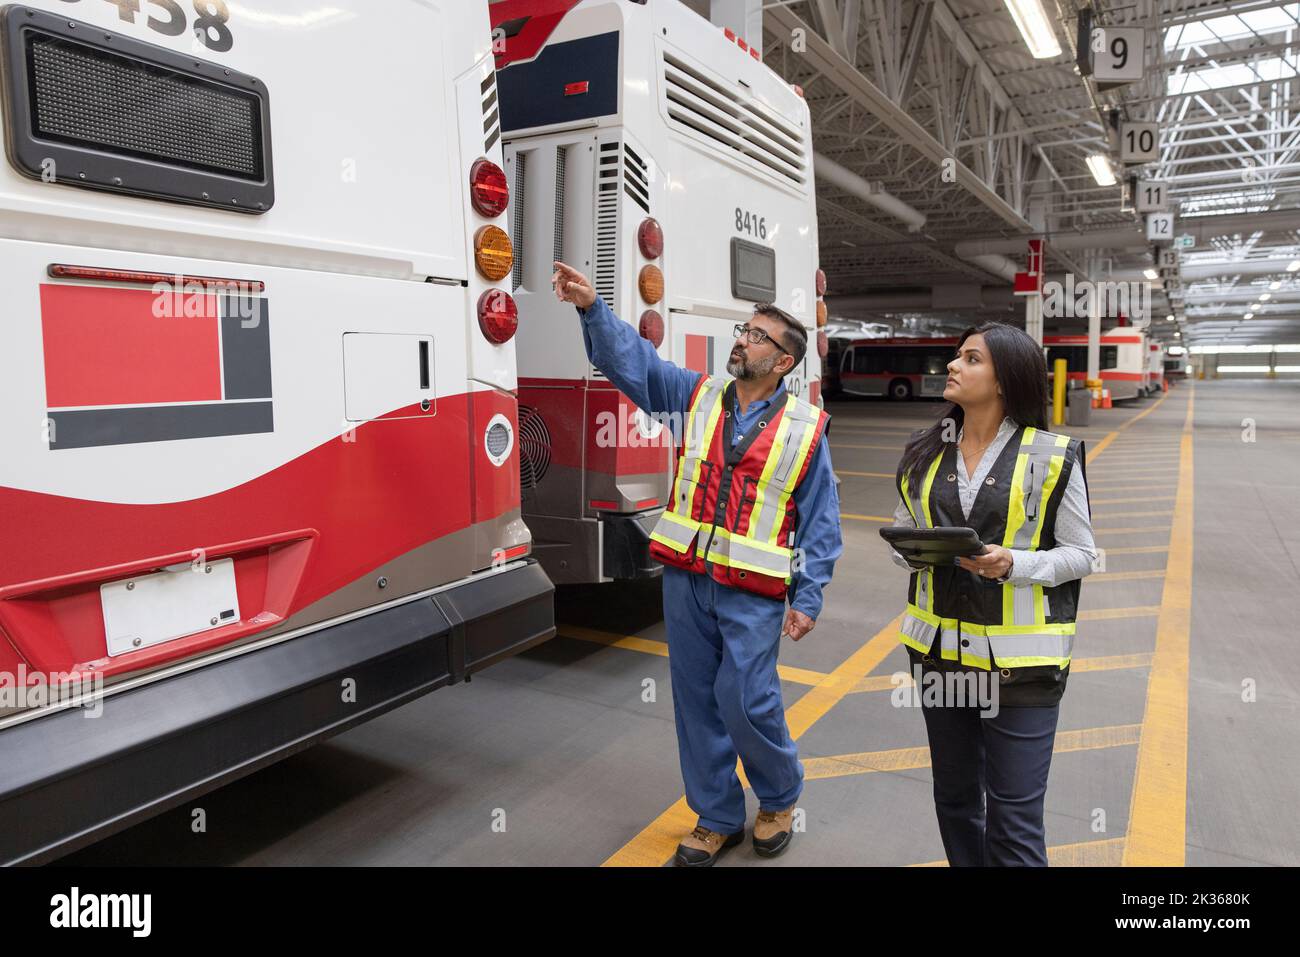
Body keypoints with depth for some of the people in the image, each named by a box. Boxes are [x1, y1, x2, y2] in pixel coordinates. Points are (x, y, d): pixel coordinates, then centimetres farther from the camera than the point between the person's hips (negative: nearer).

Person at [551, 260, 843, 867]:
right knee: (696, 702, 11)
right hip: (686, 580, 4)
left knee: (745, 701, -5)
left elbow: (820, 521, 0)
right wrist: (592, 308, -15)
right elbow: (631, 360, 1)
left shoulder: (805, 429, -1)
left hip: (753, 592, -3)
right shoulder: (695, 396, 6)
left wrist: (808, 598, -4)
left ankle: (780, 798, 28)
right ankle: (716, 818, 30)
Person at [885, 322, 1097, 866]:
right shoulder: (925, 452, 5)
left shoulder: (1051, 456, -7)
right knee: (954, 797, 19)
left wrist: (1011, 565, -21)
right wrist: (914, 551, -10)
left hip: (1019, 658, -4)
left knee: (1013, 819, 2)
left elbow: (1081, 553, -3)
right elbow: (902, 531, 13)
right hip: (941, 649, 5)